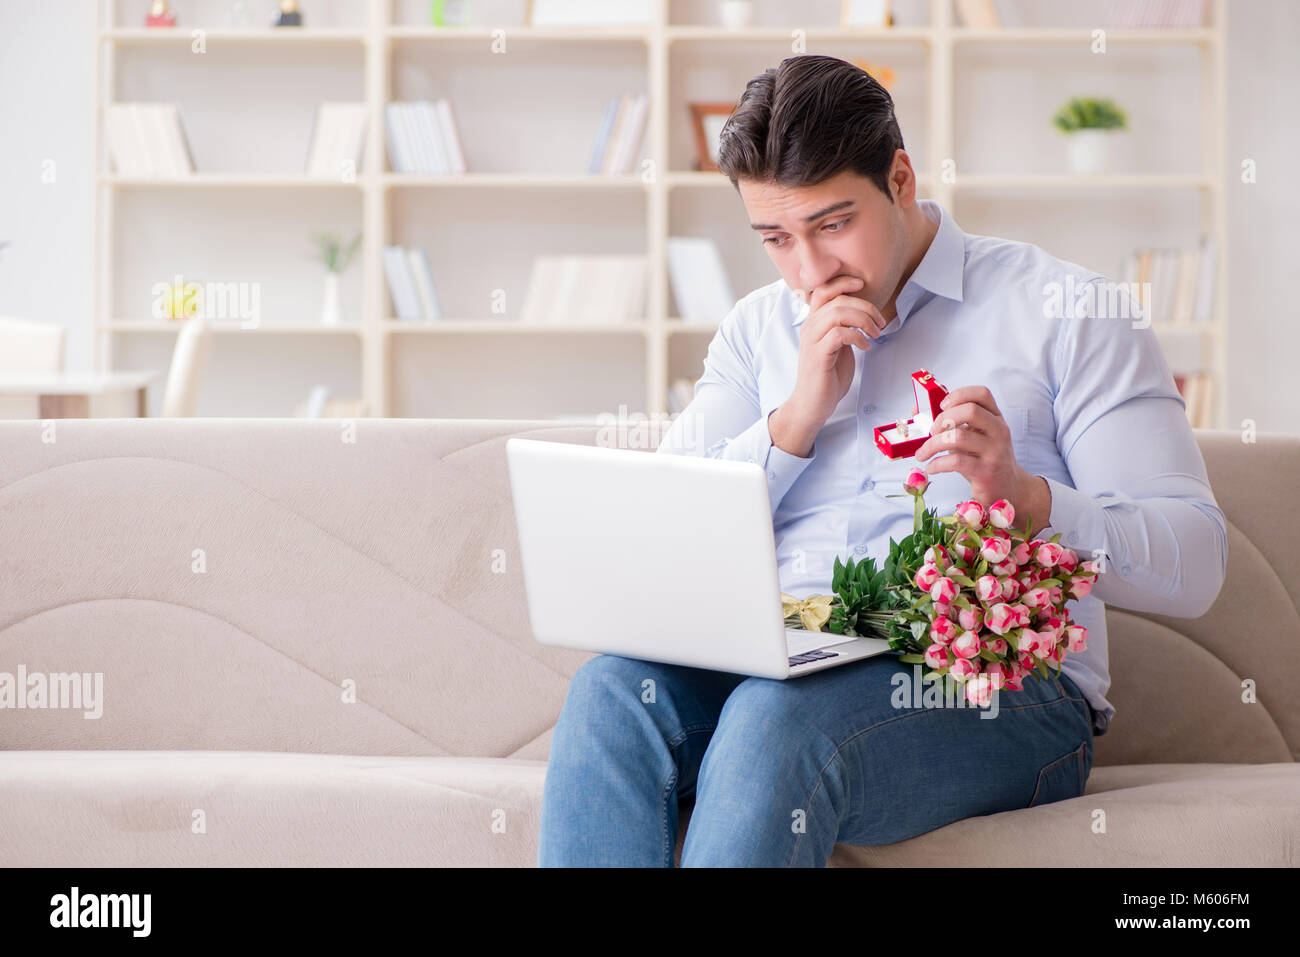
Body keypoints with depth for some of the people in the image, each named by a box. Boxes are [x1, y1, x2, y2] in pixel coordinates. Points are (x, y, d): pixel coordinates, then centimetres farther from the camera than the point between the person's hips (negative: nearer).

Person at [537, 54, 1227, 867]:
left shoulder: (1067, 311, 8)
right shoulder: (756, 331, 21)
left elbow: (1194, 564, 0)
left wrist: (1024, 497, -18)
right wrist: (797, 418, -1)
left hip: (995, 678, -3)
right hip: (777, 667, 4)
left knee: (776, 720, -36)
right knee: (611, 692, -30)